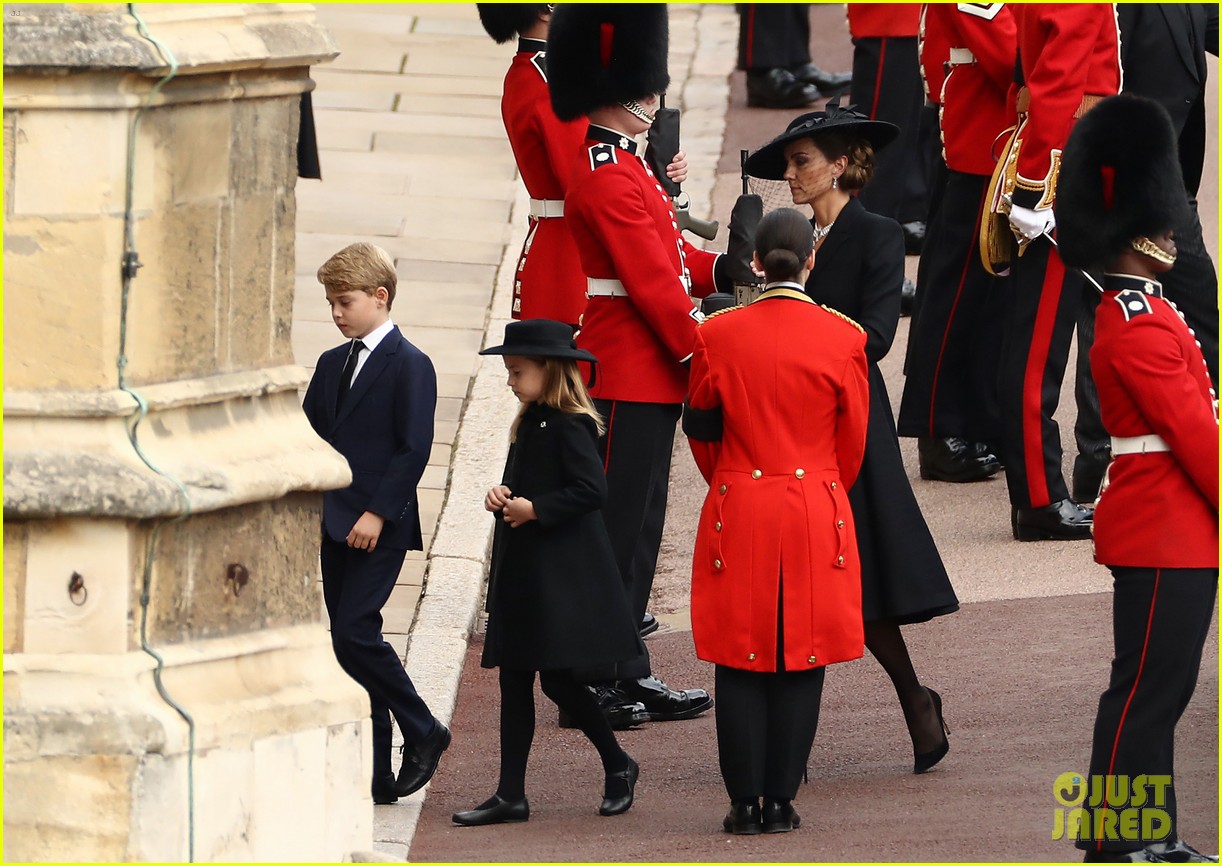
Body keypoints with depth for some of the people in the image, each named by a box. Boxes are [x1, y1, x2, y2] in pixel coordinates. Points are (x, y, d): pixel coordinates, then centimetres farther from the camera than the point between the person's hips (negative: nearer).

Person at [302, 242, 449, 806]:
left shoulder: (409, 366, -7)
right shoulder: (331, 366, 16)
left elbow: (414, 448, -12)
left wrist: (378, 513, -18)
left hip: (380, 527, -8)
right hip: (335, 525, 8)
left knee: (354, 632, -17)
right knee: (348, 642, 4)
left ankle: (421, 732, 1)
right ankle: (373, 774, 7)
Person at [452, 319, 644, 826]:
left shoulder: (569, 426, -14)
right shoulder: (529, 423, 14)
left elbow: (592, 490, -22)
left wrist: (535, 509, -20)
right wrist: (502, 496, 3)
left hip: (562, 571, -10)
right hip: (521, 570, 10)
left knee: (557, 678, -7)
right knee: (514, 680, 7)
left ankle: (618, 766, 13)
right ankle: (511, 795, 8)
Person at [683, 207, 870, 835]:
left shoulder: (718, 335, -4)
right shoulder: (842, 338, -5)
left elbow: (699, 429, 6)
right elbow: (853, 438, 4)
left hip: (738, 513, 1)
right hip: (816, 518, 0)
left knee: (741, 665, 5)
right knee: (802, 664, 5)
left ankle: (745, 804, 4)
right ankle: (781, 801, 5)